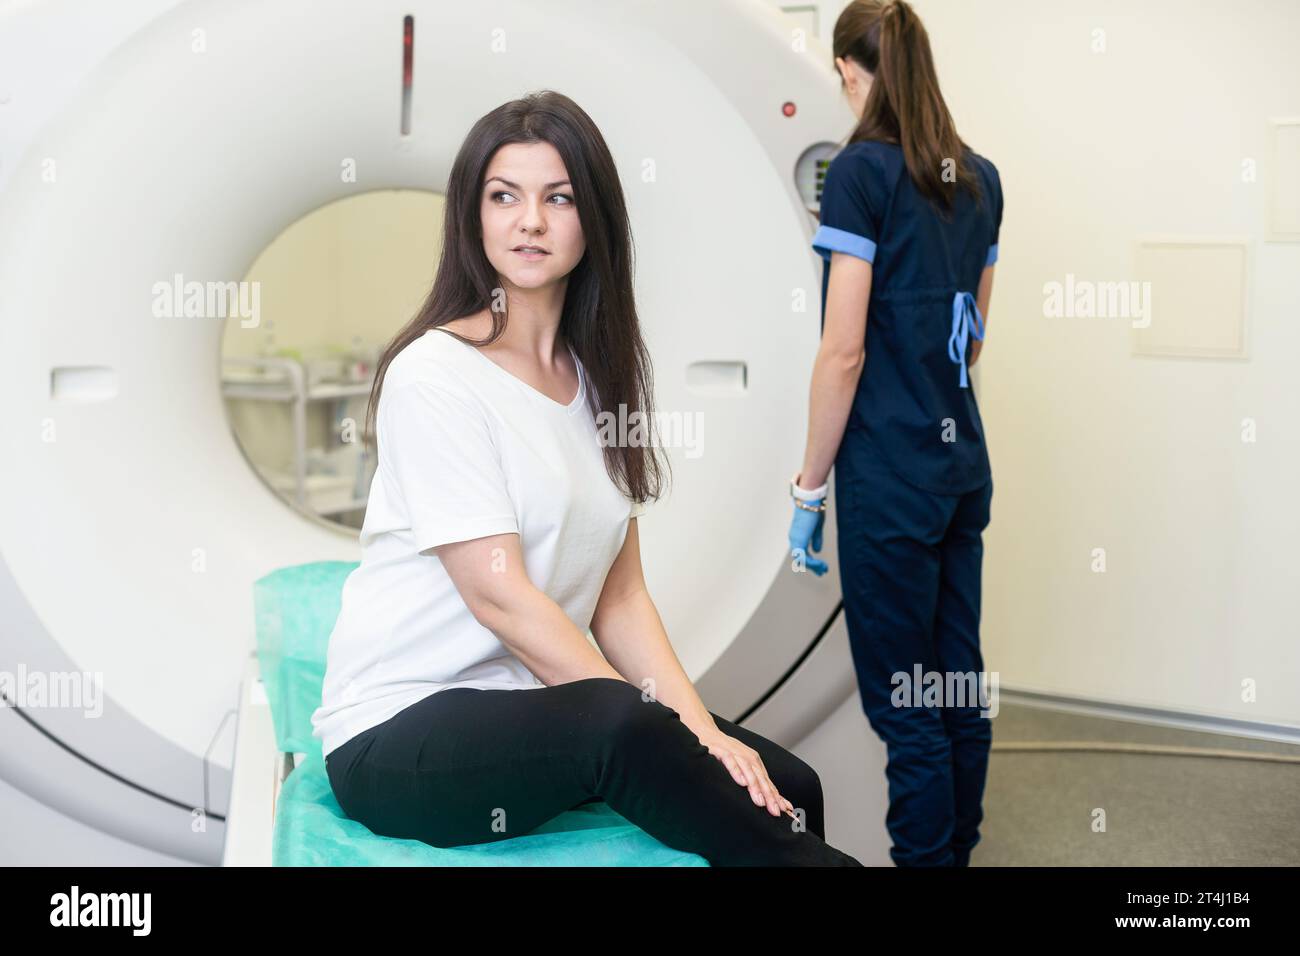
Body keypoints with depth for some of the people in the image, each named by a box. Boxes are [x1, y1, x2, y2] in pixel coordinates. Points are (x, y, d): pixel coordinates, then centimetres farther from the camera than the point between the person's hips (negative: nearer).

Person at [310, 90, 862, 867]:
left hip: (545, 713, 6)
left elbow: (621, 595, 5)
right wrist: (662, 729, -21)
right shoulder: (432, 373, -12)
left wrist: (698, 730, -10)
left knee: (785, 787, -13)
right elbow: (500, 595, -18)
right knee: (621, 727, -34)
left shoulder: (600, 376, 10)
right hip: (399, 732, -6)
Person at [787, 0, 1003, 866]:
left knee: (905, 707, 2)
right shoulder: (979, 176, 10)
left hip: (890, 473, -7)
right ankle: (958, 849, 27)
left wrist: (809, 488, -7)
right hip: (965, 461, 7)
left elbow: (844, 351, -14)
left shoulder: (861, 169, -11)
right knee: (961, 690, 15)